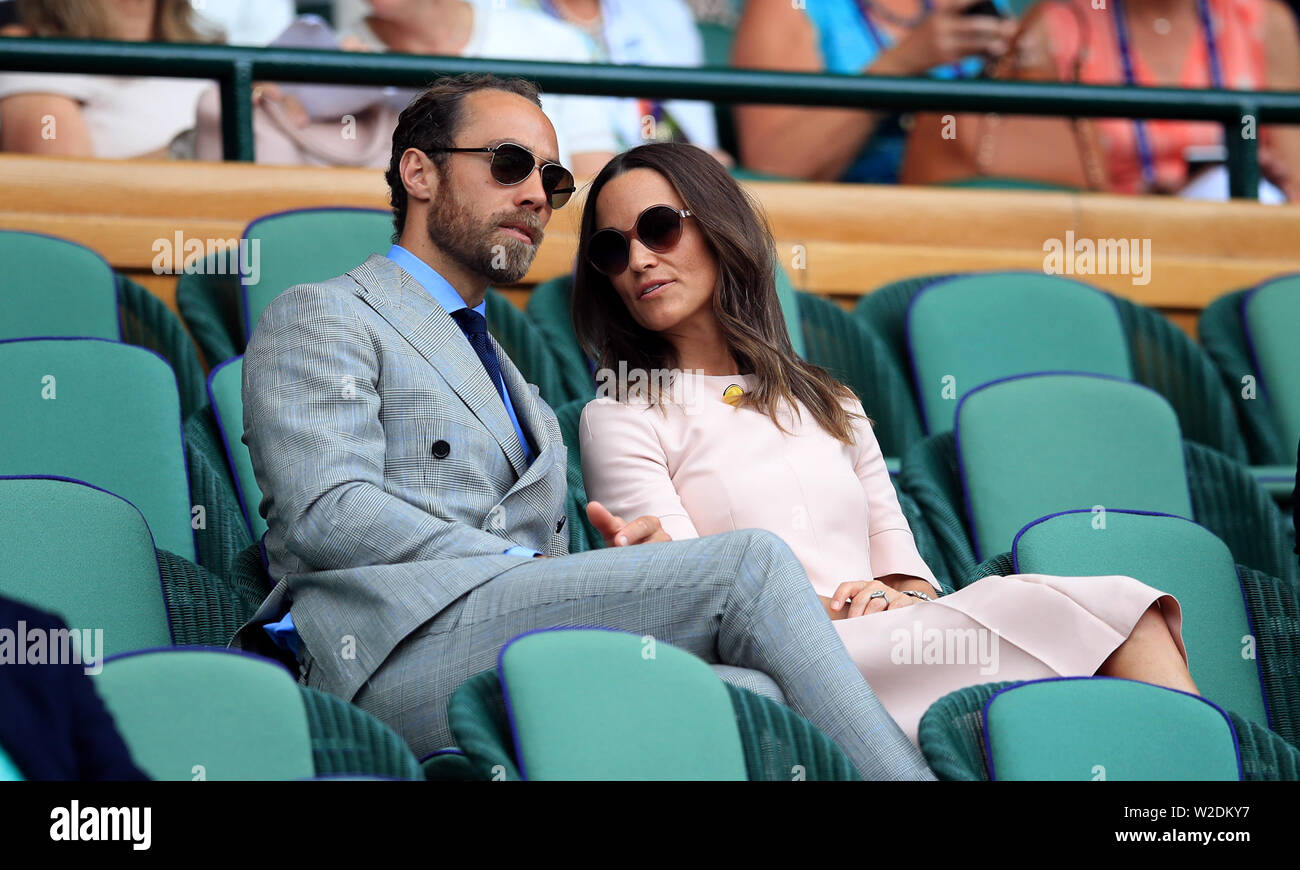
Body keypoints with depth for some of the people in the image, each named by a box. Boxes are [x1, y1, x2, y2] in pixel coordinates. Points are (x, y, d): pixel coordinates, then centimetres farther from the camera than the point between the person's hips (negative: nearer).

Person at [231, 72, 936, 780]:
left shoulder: (506, 377, 37)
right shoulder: (317, 317, 11)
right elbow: (328, 515, -7)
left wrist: (619, 558, 4)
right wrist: (536, 570, -12)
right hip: (400, 655, -7)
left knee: (753, 696, -28)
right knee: (750, 562, -22)